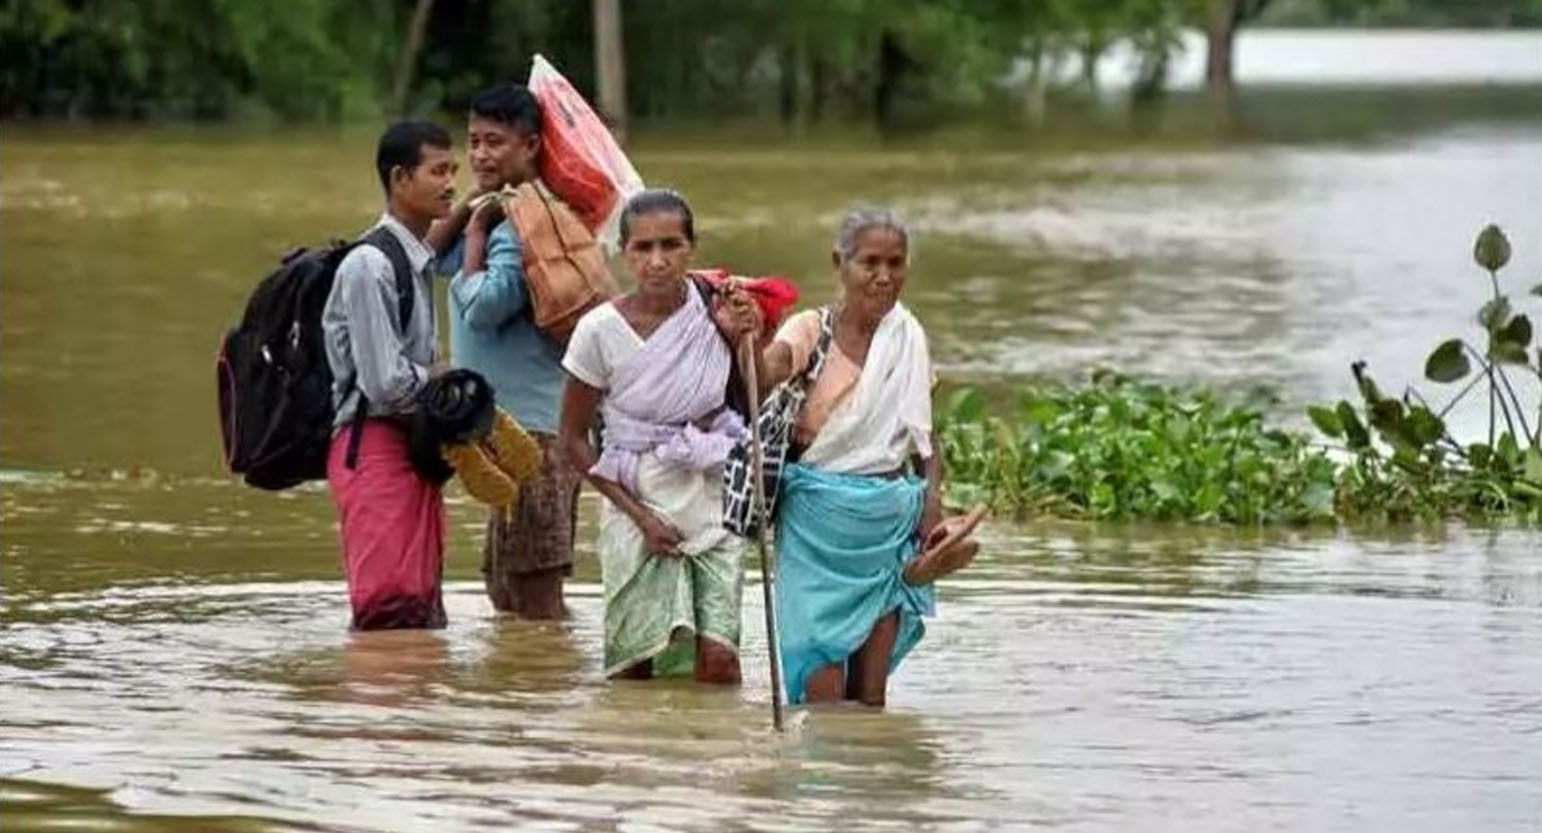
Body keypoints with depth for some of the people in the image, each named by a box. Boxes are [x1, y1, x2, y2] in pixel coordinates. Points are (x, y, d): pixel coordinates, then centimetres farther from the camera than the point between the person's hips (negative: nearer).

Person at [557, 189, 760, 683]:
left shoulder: (716, 310, -4)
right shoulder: (601, 331, -10)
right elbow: (574, 440, -2)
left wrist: (741, 339, -11)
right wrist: (638, 514, -10)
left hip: (712, 501, 1)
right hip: (638, 506, -1)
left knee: (718, 660, -11)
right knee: (634, 669, -1)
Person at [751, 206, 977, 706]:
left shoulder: (907, 337, 6)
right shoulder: (812, 331, -7)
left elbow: (923, 434, 14)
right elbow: (767, 375, -27)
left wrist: (932, 504, -1)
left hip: (890, 520, 4)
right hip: (818, 517, -4)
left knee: (870, 693, 5)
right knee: (823, 688, -8)